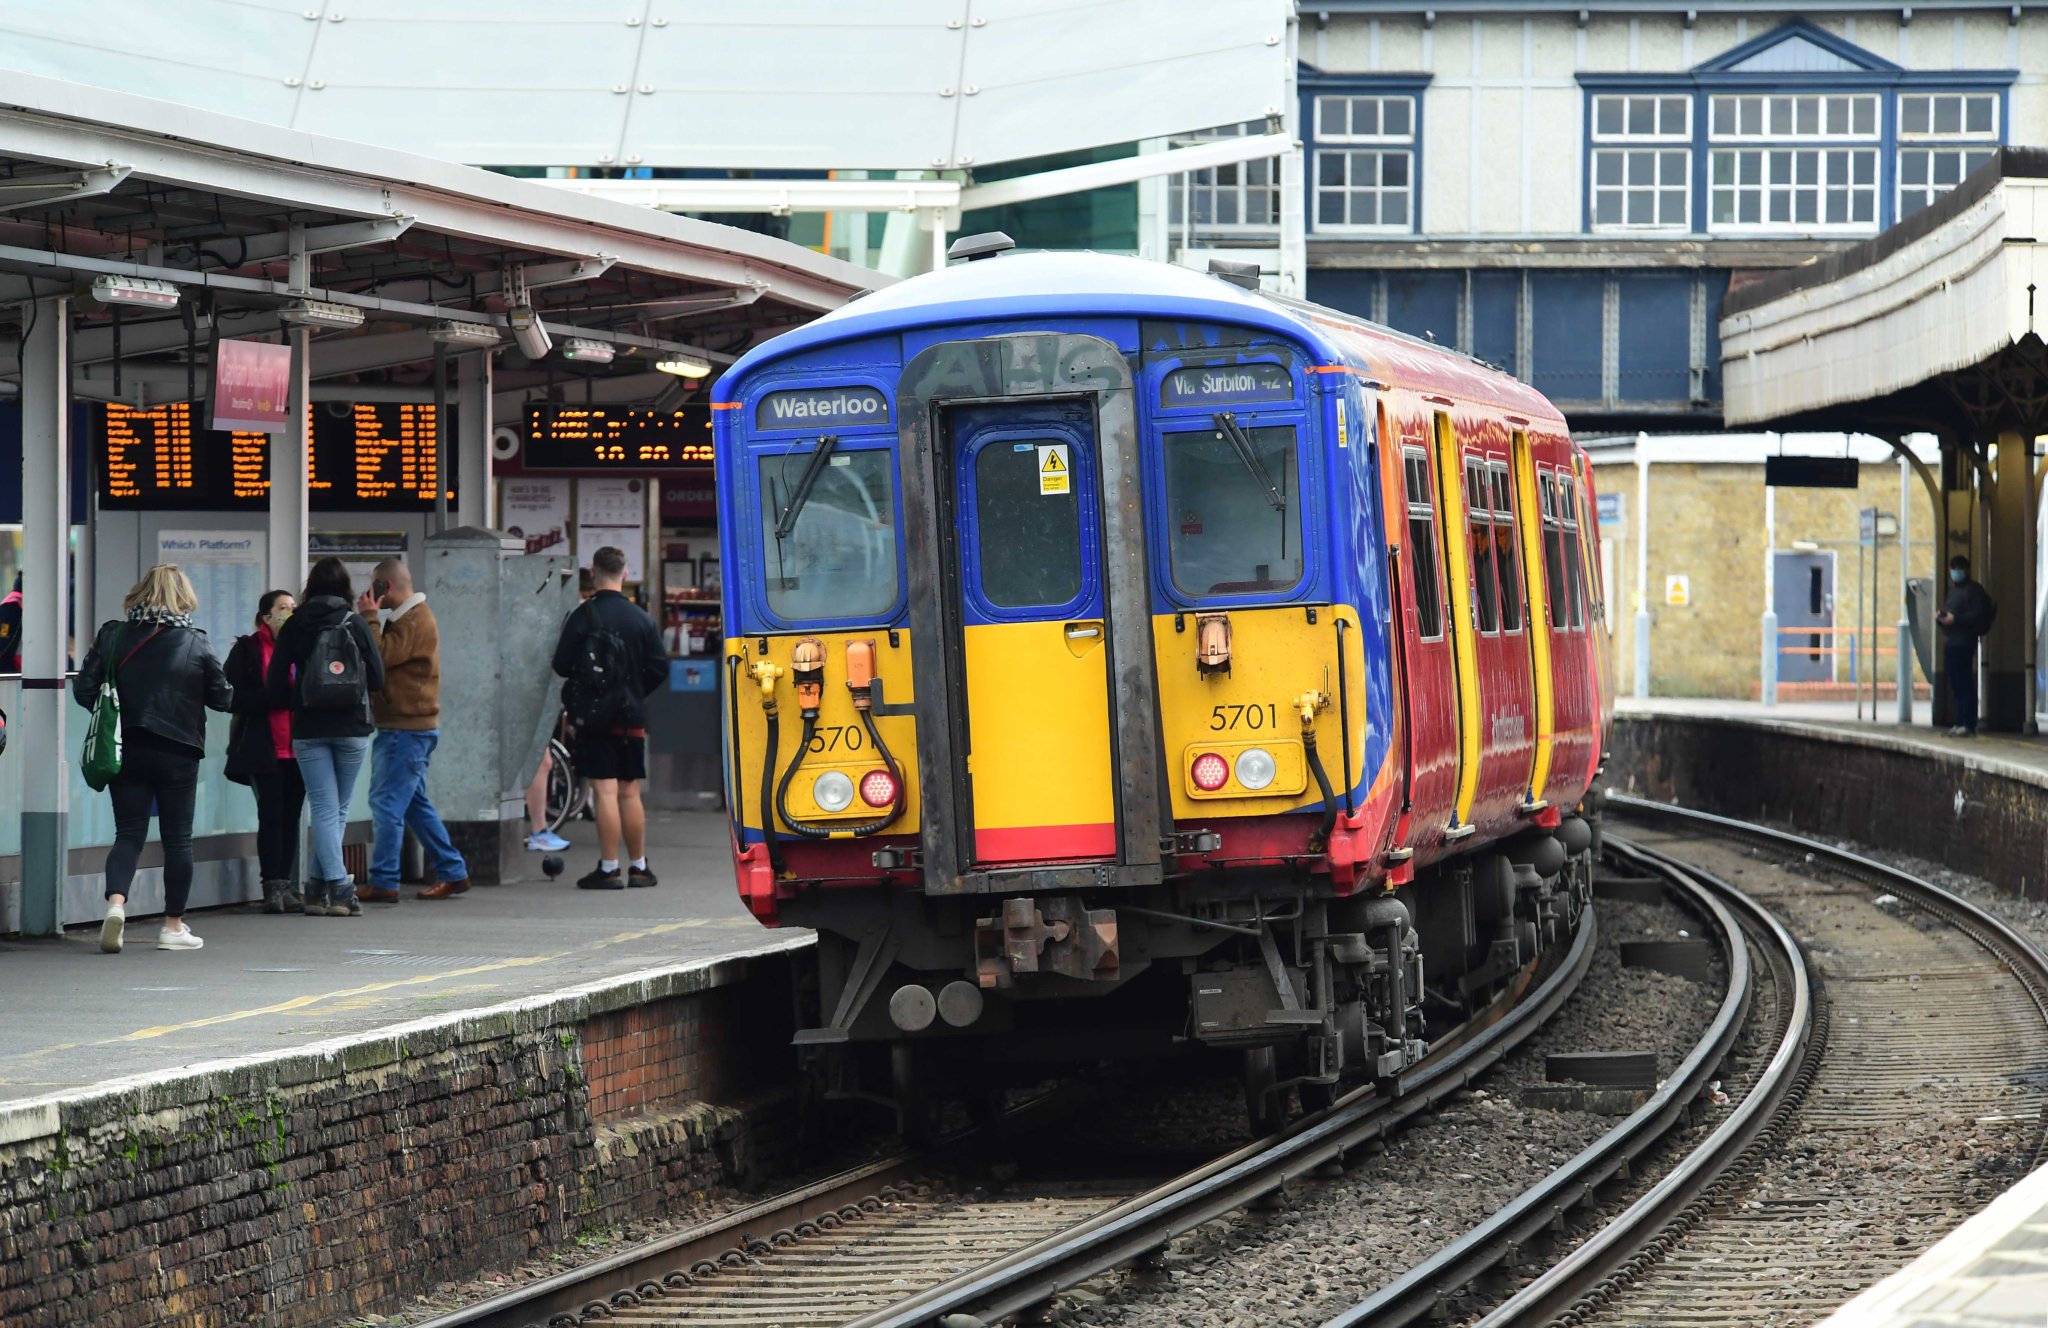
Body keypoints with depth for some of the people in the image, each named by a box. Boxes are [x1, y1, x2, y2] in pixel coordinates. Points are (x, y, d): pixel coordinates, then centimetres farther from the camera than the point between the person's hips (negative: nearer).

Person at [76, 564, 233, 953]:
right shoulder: (196, 644, -6)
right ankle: (174, 927, 14)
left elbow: (84, 690, -3)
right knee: (177, 838, 9)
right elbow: (223, 698, 0)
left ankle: (115, 903, -20)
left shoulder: (112, 636, -2)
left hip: (126, 748, 2)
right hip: (177, 753, -1)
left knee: (128, 833, 6)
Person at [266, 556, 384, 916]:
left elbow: (274, 685, -2)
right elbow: (377, 679, -1)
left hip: (309, 729, 0)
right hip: (351, 728, 0)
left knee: (324, 808, 1)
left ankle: (339, 886, -10)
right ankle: (318, 888, 9)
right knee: (337, 808, 11)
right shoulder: (356, 625, -2)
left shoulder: (294, 627, 0)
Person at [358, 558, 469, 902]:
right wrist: (370, 619, 5)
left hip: (406, 730, -11)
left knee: (387, 803, -10)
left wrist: (368, 617, -13)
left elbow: (382, 656, -22)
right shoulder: (410, 618, 20)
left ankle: (383, 883, -9)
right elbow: (385, 658, 16)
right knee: (415, 804, 15)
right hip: (409, 728, 11)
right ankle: (452, 872, 18)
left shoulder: (415, 621, -13)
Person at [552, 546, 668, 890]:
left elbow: (561, 665, -8)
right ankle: (638, 867, 17)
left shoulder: (582, 616, -9)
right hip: (631, 718, 4)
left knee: (605, 792, -5)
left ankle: (609, 870, -7)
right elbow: (660, 668, 3)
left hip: (593, 716, -4)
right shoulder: (642, 619, 2)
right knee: (630, 793, 12)